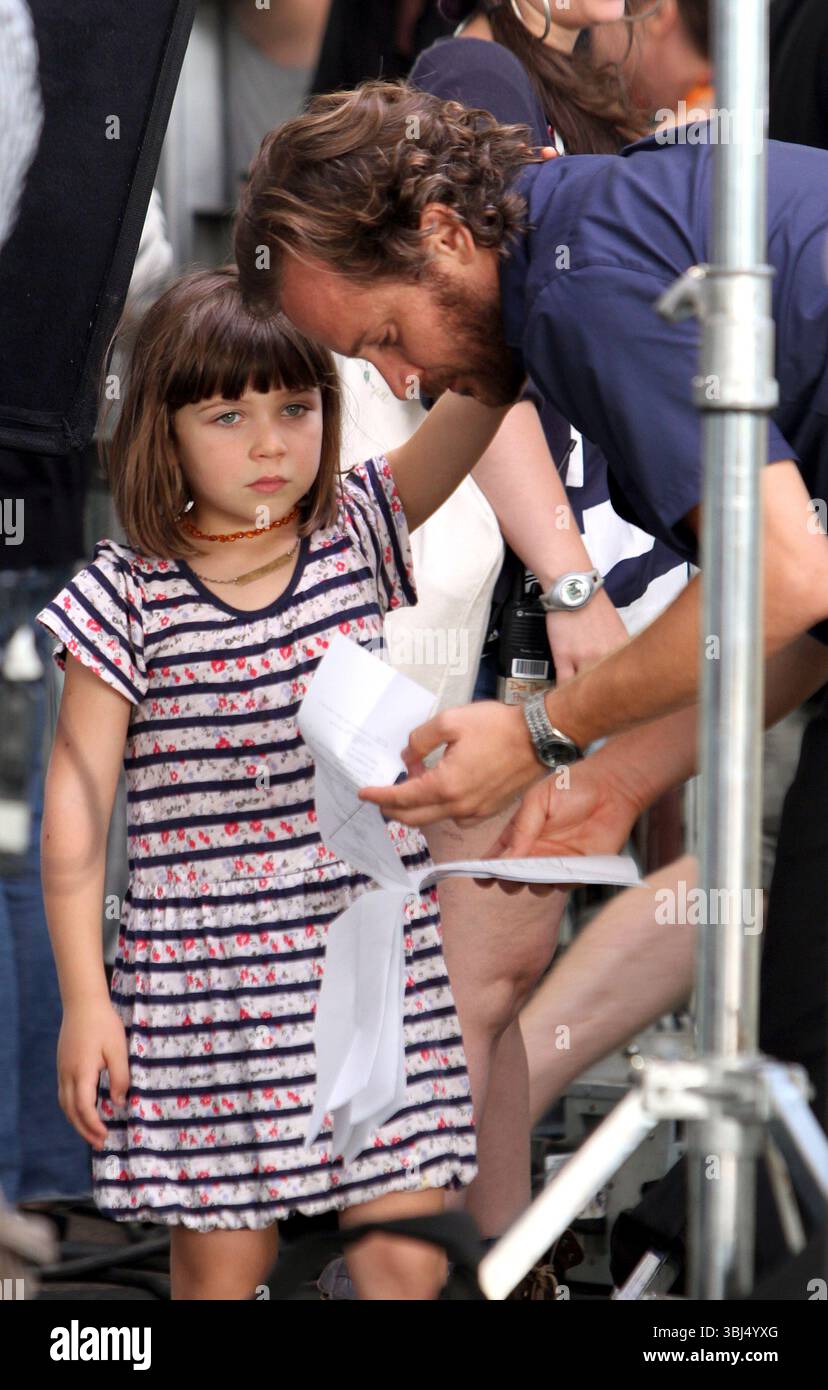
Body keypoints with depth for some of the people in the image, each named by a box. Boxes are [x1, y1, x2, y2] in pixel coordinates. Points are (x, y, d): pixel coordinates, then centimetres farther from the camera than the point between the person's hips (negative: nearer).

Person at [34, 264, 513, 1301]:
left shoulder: (358, 532, 3)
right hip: (202, 976, -2)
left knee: (408, 1257, -1)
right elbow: (74, 805, -4)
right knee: (221, 1261, 3)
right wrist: (83, 999, -6)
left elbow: (476, 403, -8)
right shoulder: (125, 596, -5)